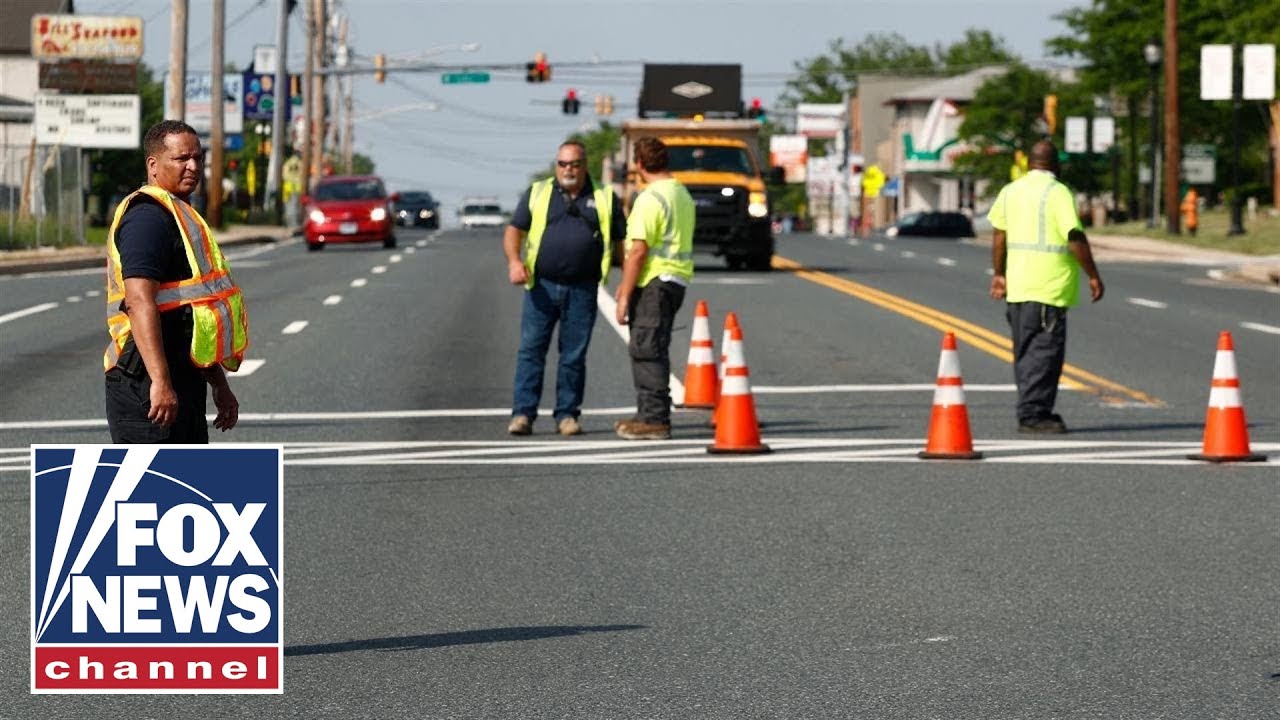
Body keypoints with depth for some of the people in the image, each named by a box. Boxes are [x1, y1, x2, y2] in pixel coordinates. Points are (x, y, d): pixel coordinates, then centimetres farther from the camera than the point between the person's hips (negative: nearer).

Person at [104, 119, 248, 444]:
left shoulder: (178, 216, 23)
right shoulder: (148, 216, -12)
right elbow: (139, 302, -24)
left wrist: (220, 386, 30)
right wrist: (160, 382, -31)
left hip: (182, 383, 11)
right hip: (150, 389, -11)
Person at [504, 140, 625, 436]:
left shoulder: (604, 199, 9)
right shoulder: (537, 194, 9)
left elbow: (622, 240, 10)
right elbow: (514, 230, 7)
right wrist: (514, 261, -12)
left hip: (582, 290, 0)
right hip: (541, 286, 0)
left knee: (574, 356, 4)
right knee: (530, 350, -4)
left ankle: (567, 415, 11)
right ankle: (523, 413, -4)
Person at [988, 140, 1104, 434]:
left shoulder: (1010, 191, 11)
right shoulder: (1058, 193, -10)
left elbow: (999, 236, 14)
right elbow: (1075, 238, -15)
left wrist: (999, 274, 23)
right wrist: (1093, 276, -8)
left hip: (1017, 287, 7)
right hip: (1049, 288, -7)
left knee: (1025, 352, 14)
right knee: (1045, 351, -5)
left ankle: (1034, 411, 19)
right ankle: (1032, 414, -8)